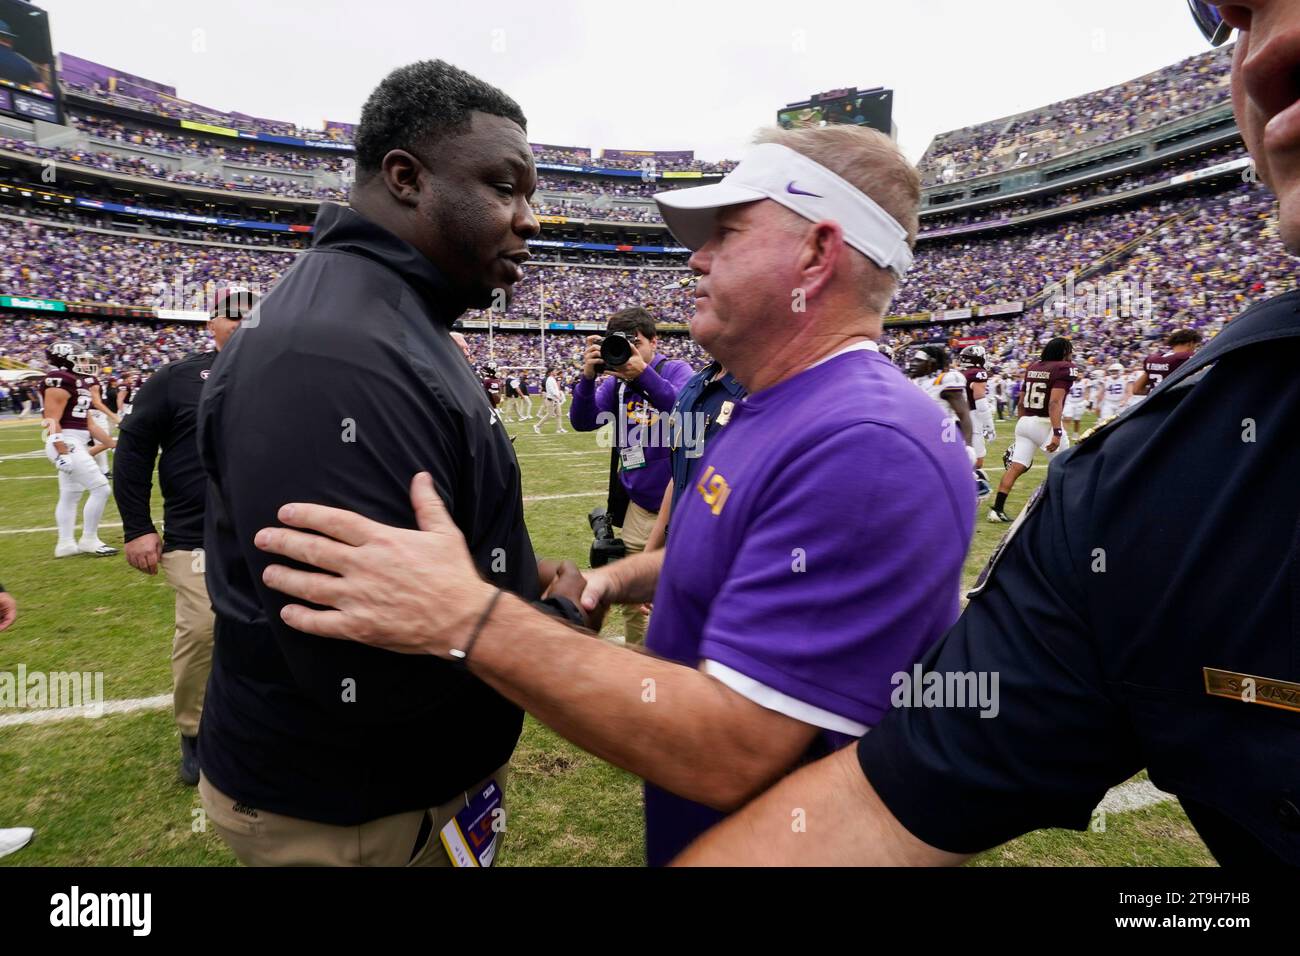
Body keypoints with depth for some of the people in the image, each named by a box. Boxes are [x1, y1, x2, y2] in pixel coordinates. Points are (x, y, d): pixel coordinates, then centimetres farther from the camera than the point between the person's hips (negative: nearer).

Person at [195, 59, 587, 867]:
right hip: (356, 819, -9)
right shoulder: (334, 357, -29)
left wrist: (515, 577, -2)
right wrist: (559, 619, -18)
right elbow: (375, 672, -33)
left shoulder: (390, 324, 7)